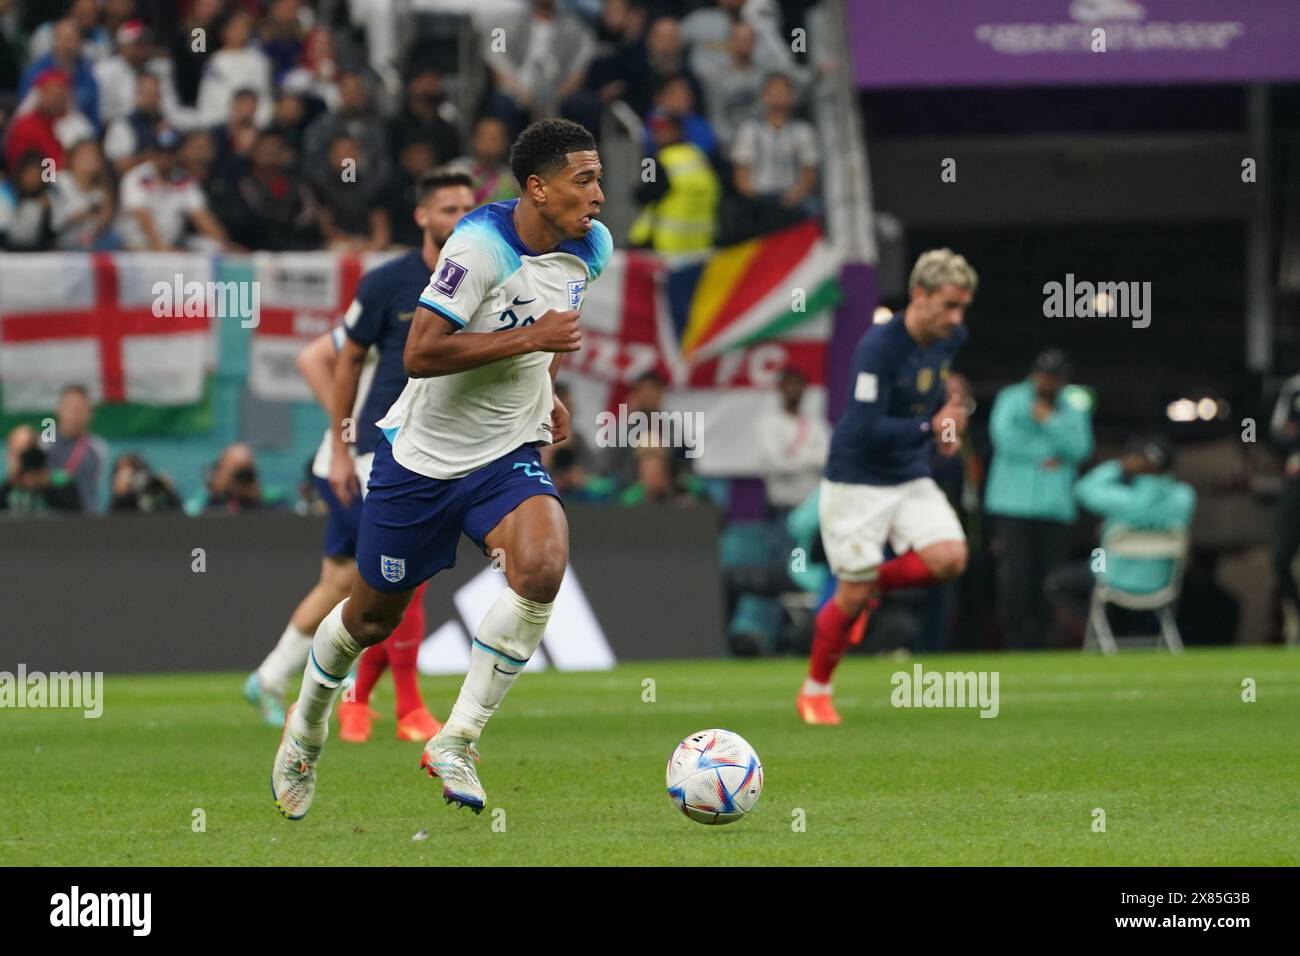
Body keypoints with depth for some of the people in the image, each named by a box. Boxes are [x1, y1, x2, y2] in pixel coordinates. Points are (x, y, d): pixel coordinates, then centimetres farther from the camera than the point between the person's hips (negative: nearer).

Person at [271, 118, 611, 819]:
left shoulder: (590, 248, -1)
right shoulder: (482, 243, -23)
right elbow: (420, 354, -29)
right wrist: (529, 339, -29)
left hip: (507, 456, 4)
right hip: (423, 452, -4)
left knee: (542, 567, -26)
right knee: (373, 616, 10)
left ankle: (456, 741, -15)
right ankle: (307, 726, 42)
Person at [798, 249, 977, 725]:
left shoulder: (950, 339, 0)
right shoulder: (878, 346, -23)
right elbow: (867, 429, -26)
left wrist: (948, 426, 8)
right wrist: (930, 428, -20)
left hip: (911, 478, 6)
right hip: (857, 483, -6)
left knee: (949, 558, -16)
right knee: (854, 595, -4)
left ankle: (870, 583, 12)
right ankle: (814, 691, 18)